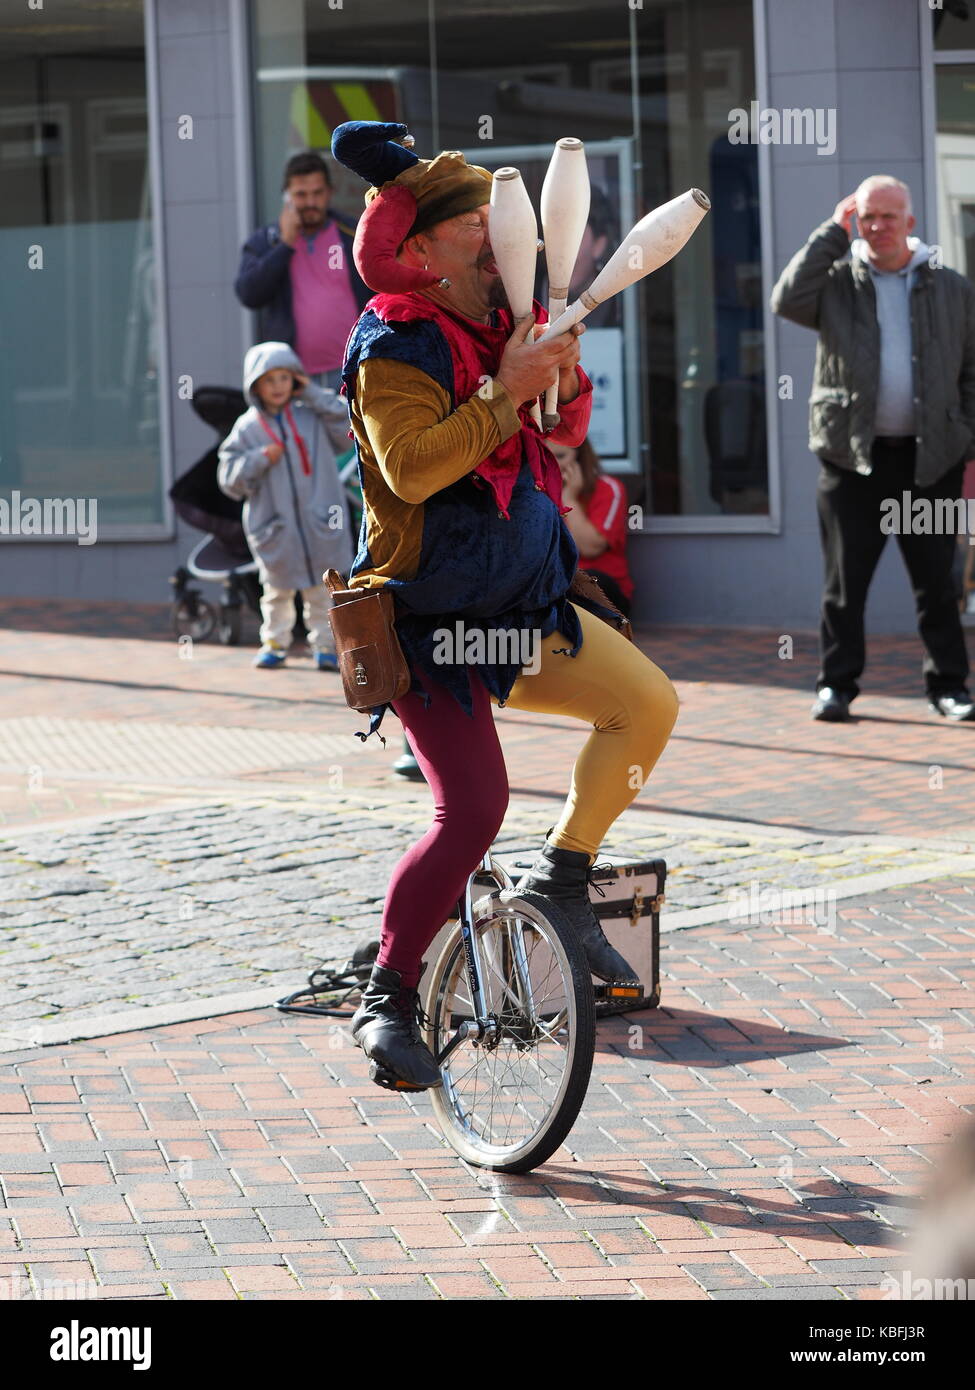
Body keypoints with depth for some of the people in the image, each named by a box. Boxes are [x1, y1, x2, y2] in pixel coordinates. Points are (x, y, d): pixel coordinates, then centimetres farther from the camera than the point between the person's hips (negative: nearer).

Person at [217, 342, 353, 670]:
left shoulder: (313, 416, 1)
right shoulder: (247, 429, 0)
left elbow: (349, 429, -12)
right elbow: (229, 479, 0)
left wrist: (314, 394, -10)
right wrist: (260, 459, -16)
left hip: (319, 526, 0)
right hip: (276, 532, 0)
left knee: (323, 593, 6)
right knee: (277, 592, 12)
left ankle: (325, 645, 15)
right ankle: (274, 643, 26)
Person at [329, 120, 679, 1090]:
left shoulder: (491, 329, 9)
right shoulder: (397, 350, -15)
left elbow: (564, 429, 13)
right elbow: (413, 464, -29)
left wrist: (563, 370, -7)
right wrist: (505, 392, -28)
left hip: (522, 609, 8)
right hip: (429, 626, -8)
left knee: (648, 703, -2)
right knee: (472, 810, -17)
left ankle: (561, 881, 13)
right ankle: (386, 1000, -2)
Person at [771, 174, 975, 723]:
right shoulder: (837, 281, 5)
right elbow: (788, 301, -14)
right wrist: (833, 234, -9)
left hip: (930, 458, 0)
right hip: (854, 456, 0)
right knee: (846, 580, 3)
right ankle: (837, 684, 11)